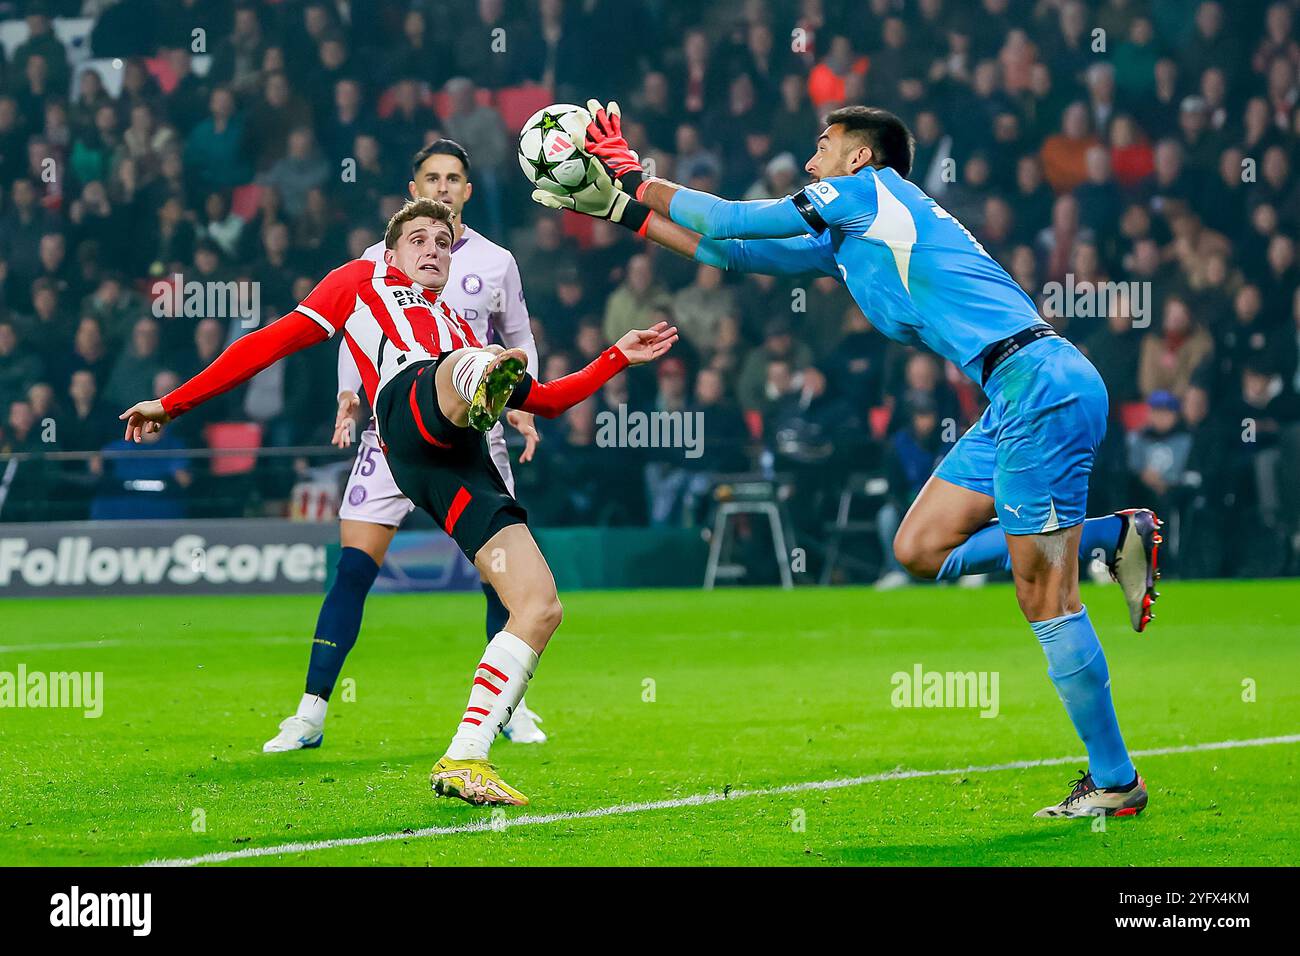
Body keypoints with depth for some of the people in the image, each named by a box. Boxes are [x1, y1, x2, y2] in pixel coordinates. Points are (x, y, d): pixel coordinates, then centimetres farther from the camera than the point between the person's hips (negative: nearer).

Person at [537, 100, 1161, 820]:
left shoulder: (874, 190, 0)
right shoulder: (846, 243, 24)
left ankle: (1114, 782, -3)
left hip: (1041, 384, -9)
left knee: (1044, 600, -8)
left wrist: (637, 182, 14)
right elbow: (735, 252, 31)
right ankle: (1116, 536, 12)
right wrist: (627, 212, 31)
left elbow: (732, 221, 3)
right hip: (1016, 400, 9)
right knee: (919, 549, 10)